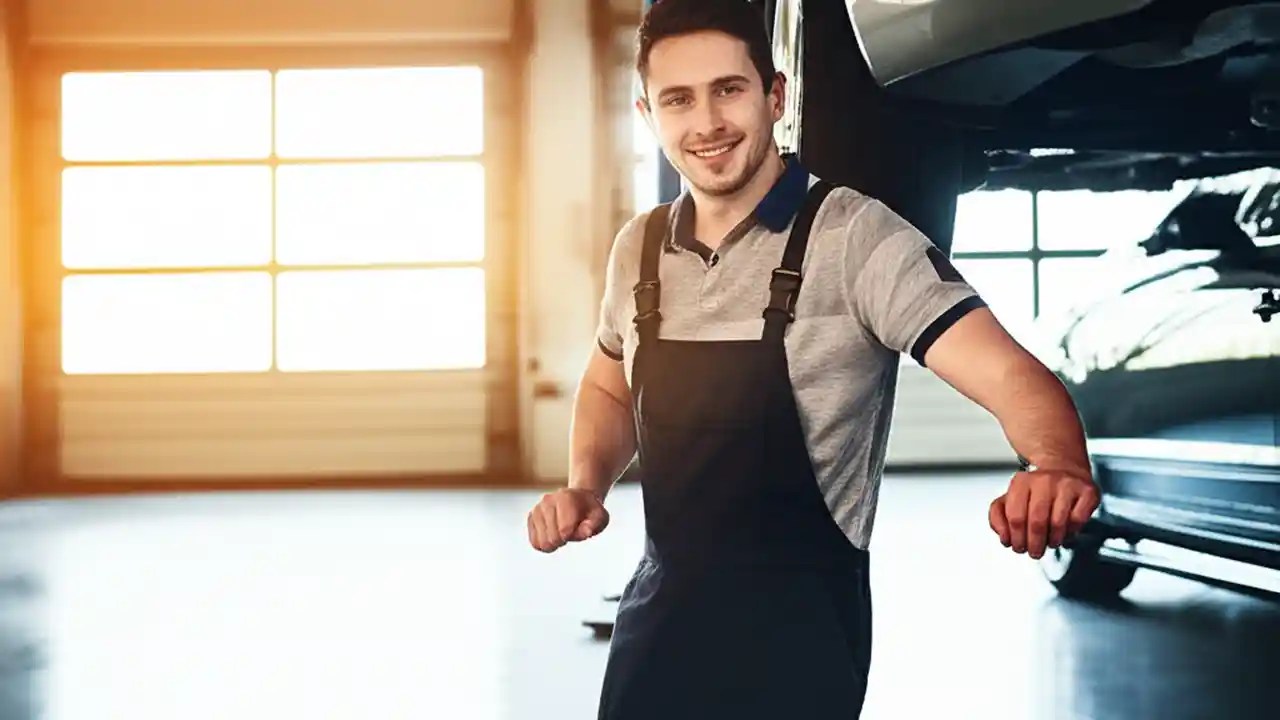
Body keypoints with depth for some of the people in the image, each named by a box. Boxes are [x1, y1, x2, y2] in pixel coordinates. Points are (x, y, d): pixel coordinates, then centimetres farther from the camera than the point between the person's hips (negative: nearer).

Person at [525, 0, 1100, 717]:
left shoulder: (855, 236, -17)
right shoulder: (640, 248, 1)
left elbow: (1007, 371, -27)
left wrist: (1057, 465, -48)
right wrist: (586, 485, 0)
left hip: (800, 630, -6)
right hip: (660, 609, 6)